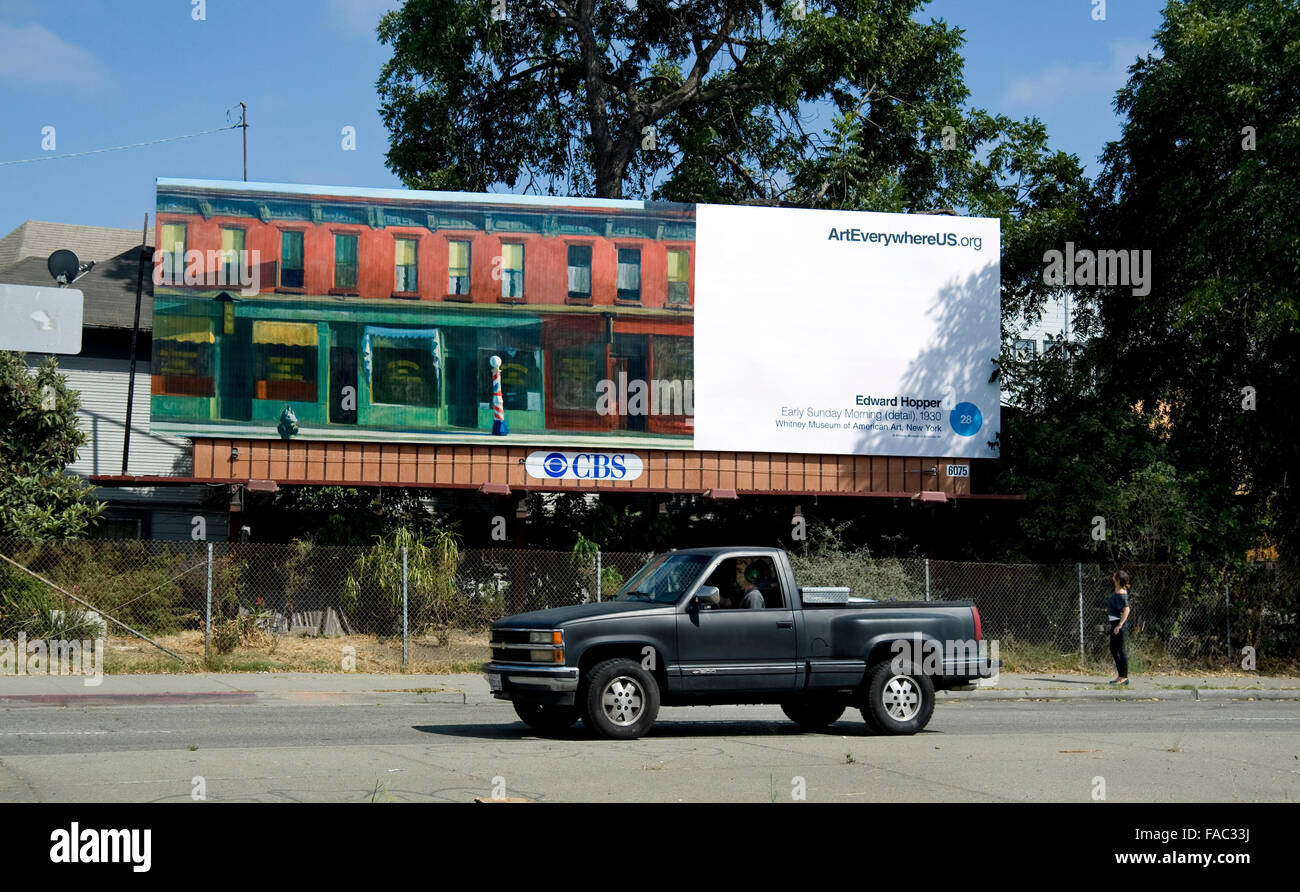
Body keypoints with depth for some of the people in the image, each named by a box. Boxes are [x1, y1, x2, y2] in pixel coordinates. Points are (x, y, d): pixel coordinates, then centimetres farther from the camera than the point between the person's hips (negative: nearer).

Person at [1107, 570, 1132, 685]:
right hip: (1115, 623, 11)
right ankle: (1120, 675, 25)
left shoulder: (1120, 593, -18)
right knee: (1113, 649, 18)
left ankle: (1124, 677, 0)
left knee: (1122, 650, -5)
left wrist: (1119, 625, -27)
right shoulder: (1118, 591, 11)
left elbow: (1127, 609, -26)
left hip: (1119, 624, -11)